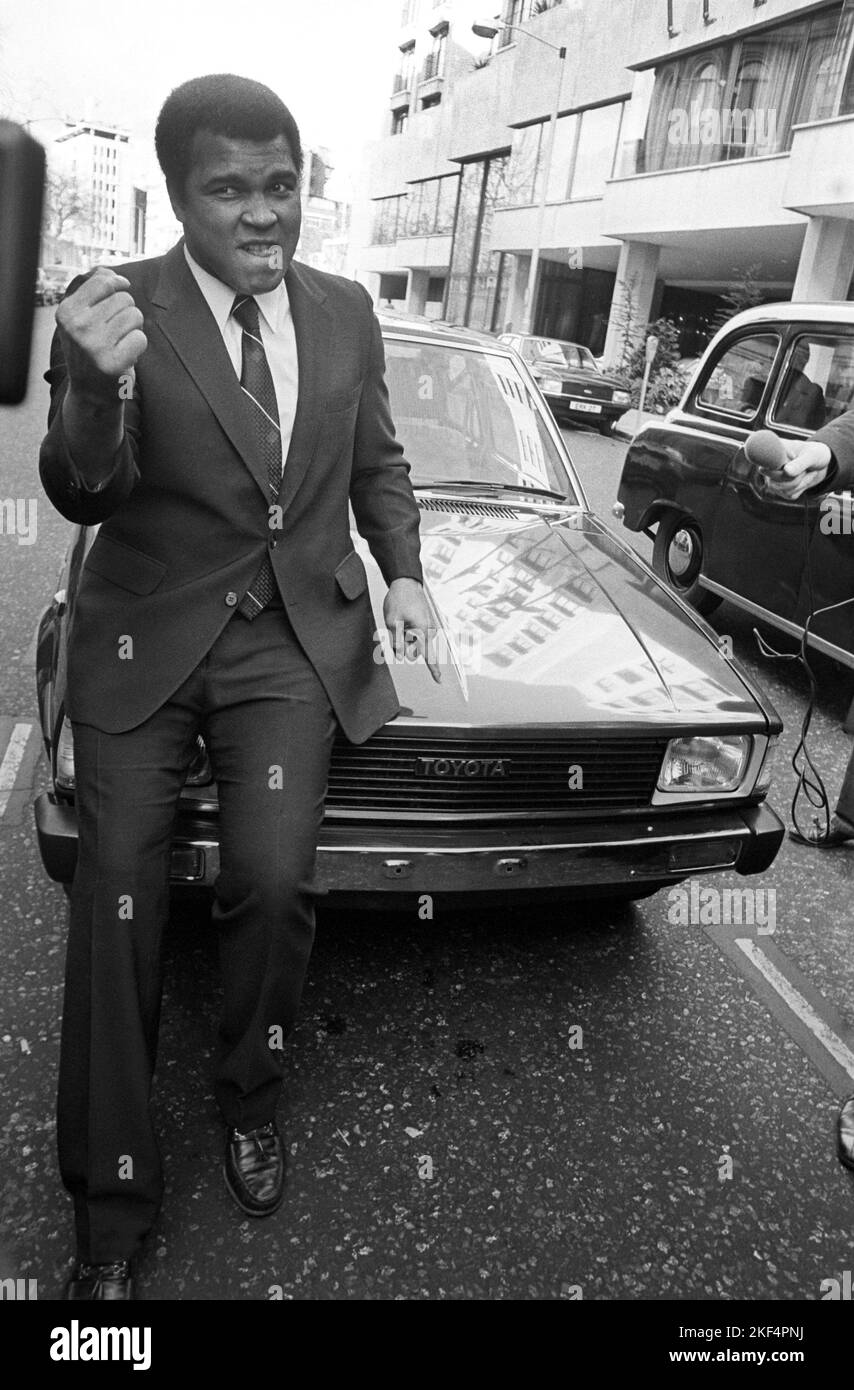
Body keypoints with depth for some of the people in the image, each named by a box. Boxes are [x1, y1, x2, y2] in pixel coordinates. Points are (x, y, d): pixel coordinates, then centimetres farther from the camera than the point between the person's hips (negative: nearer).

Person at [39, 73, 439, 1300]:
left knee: (271, 880, -15)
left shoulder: (346, 312, 5)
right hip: (142, 645, -1)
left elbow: (378, 463, 16)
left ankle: (250, 1095, 17)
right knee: (117, 913, -1)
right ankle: (111, 1210, 16)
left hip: (297, 639, 2)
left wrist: (403, 572, 2)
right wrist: (98, 382, -31)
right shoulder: (117, 311, -6)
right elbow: (82, 497, -12)